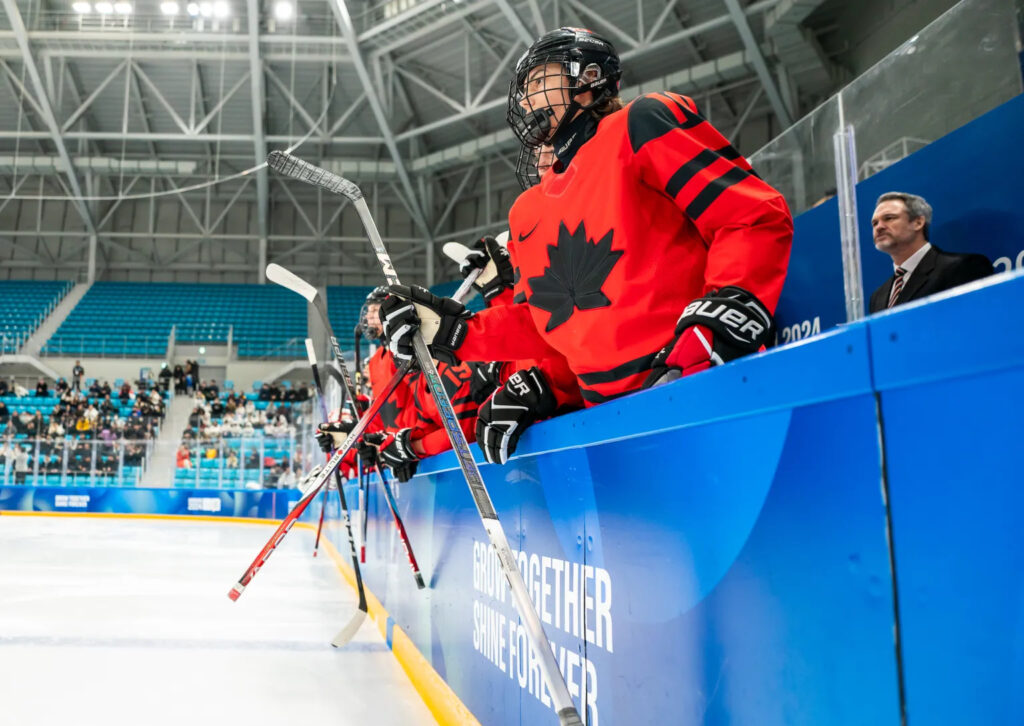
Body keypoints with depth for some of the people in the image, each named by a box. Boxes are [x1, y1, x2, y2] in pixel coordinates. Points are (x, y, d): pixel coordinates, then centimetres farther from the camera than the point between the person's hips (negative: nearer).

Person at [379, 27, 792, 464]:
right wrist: (453, 331, 10)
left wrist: (729, 306, -23)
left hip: (702, 392, -6)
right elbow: (541, 323, 22)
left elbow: (758, 217, -8)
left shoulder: (642, 128, 0)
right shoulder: (527, 213, 22)